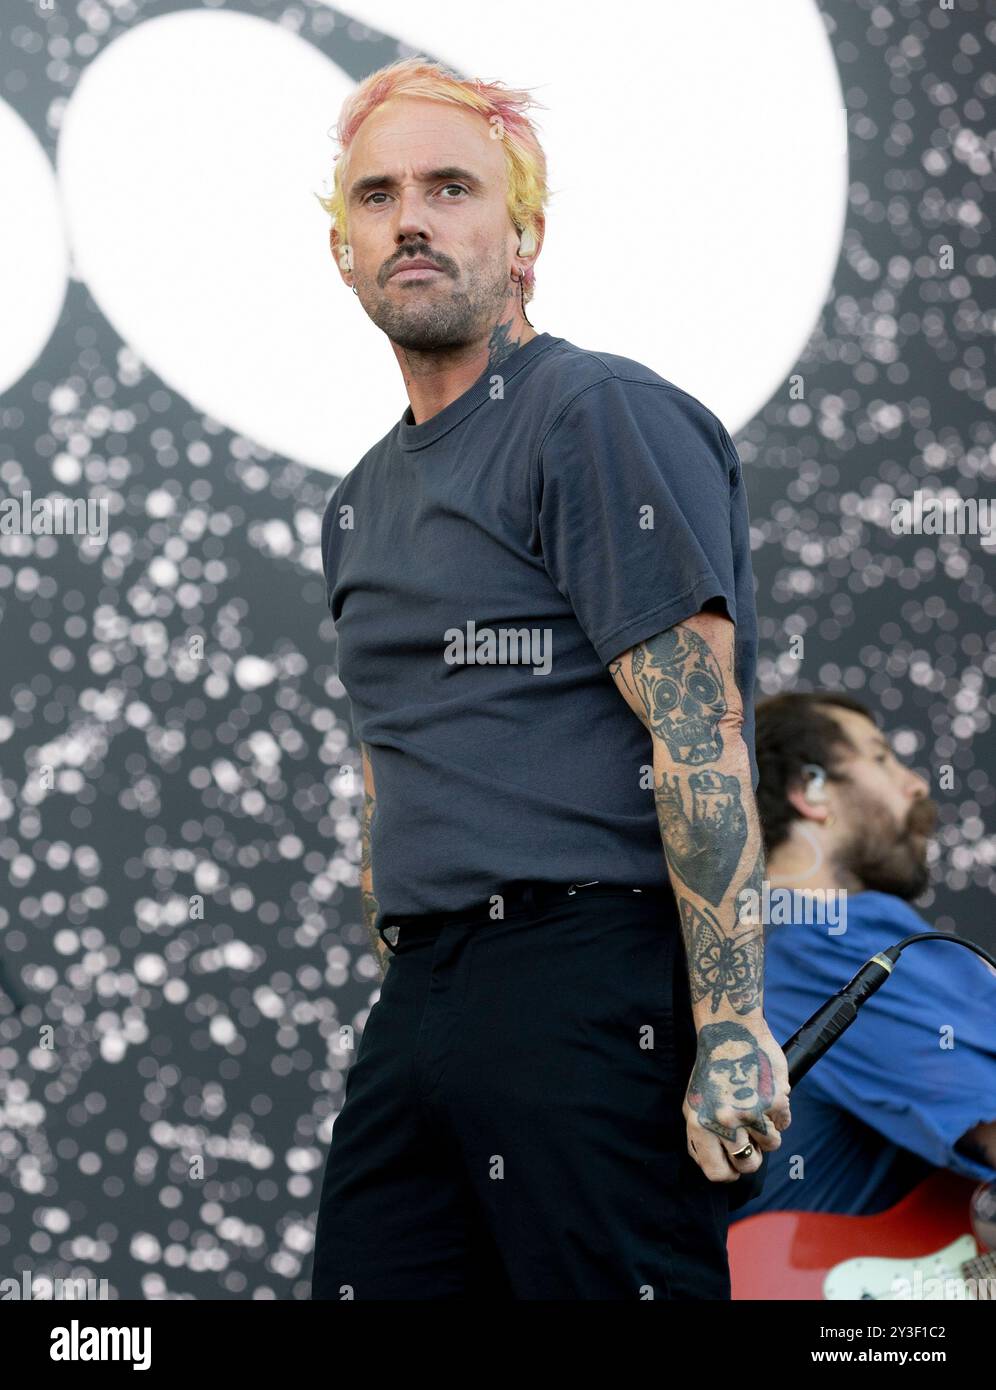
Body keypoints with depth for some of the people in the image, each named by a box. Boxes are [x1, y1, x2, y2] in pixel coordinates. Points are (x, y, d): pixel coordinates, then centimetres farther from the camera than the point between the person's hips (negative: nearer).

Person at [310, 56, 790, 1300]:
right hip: (418, 1009, 8)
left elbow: (699, 735, -14)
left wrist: (730, 1026, -20)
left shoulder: (603, 417, -6)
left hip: (592, 993, -8)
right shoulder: (361, 506, 20)